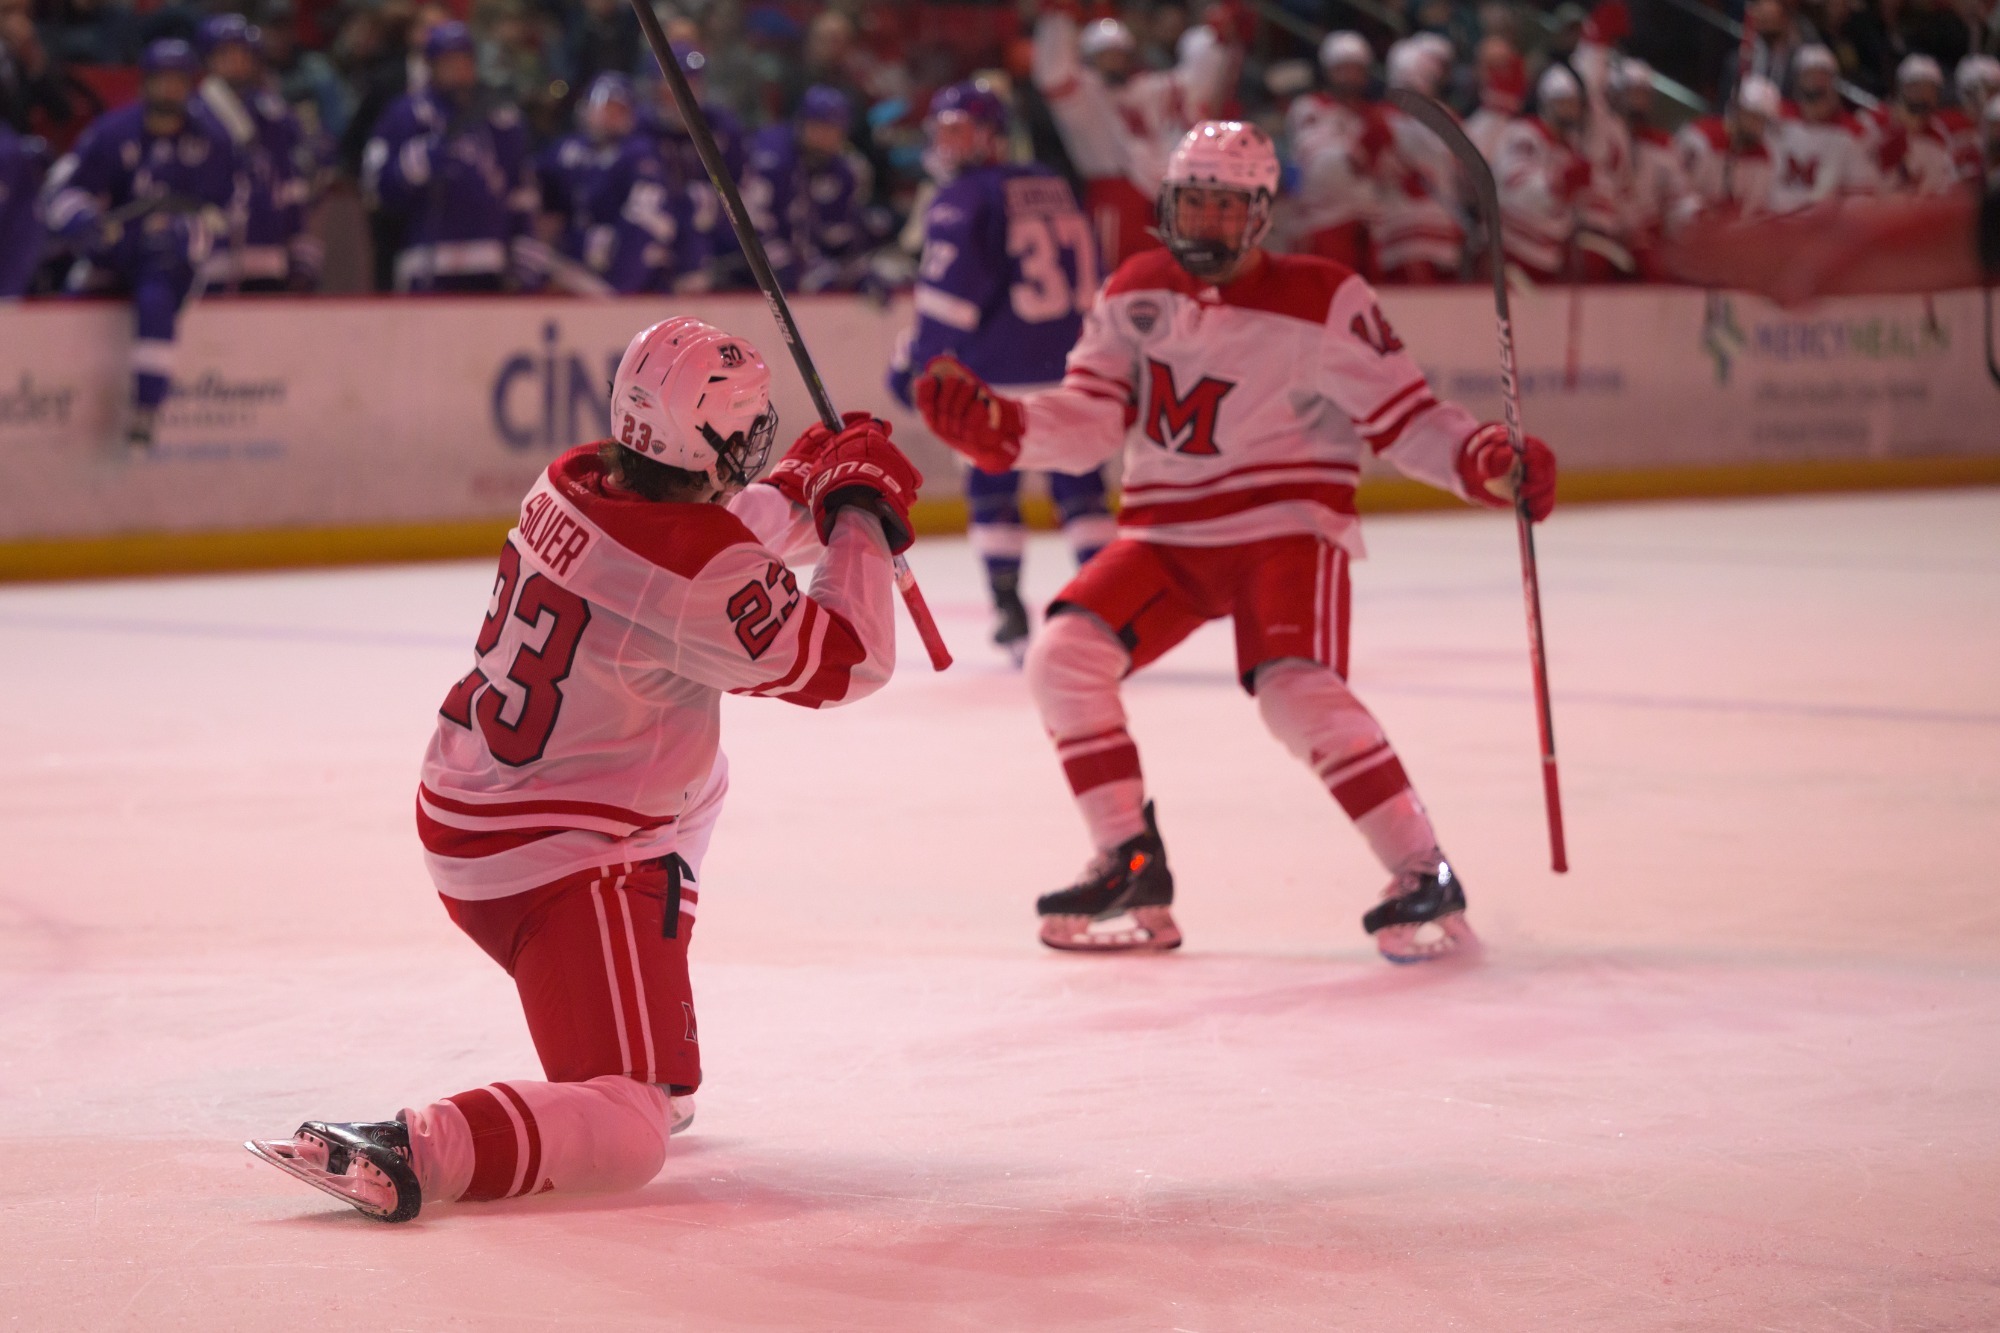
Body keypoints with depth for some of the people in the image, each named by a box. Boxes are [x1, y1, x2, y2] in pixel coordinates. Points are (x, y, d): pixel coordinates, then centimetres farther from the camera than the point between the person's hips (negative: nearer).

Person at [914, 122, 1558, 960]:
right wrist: (994, 427, -14)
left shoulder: (1322, 301, -9)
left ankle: (1425, 881, -15)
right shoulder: (1135, 295, 6)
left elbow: (1401, 415, -9)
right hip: (1165, 535, 5)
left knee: (1295, 692, -27)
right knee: (1065, 655, -15)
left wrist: (1489, 463, -26)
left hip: (1286, 528, -5)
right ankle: (1131, 870, -2)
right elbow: (1089, 420, 3)